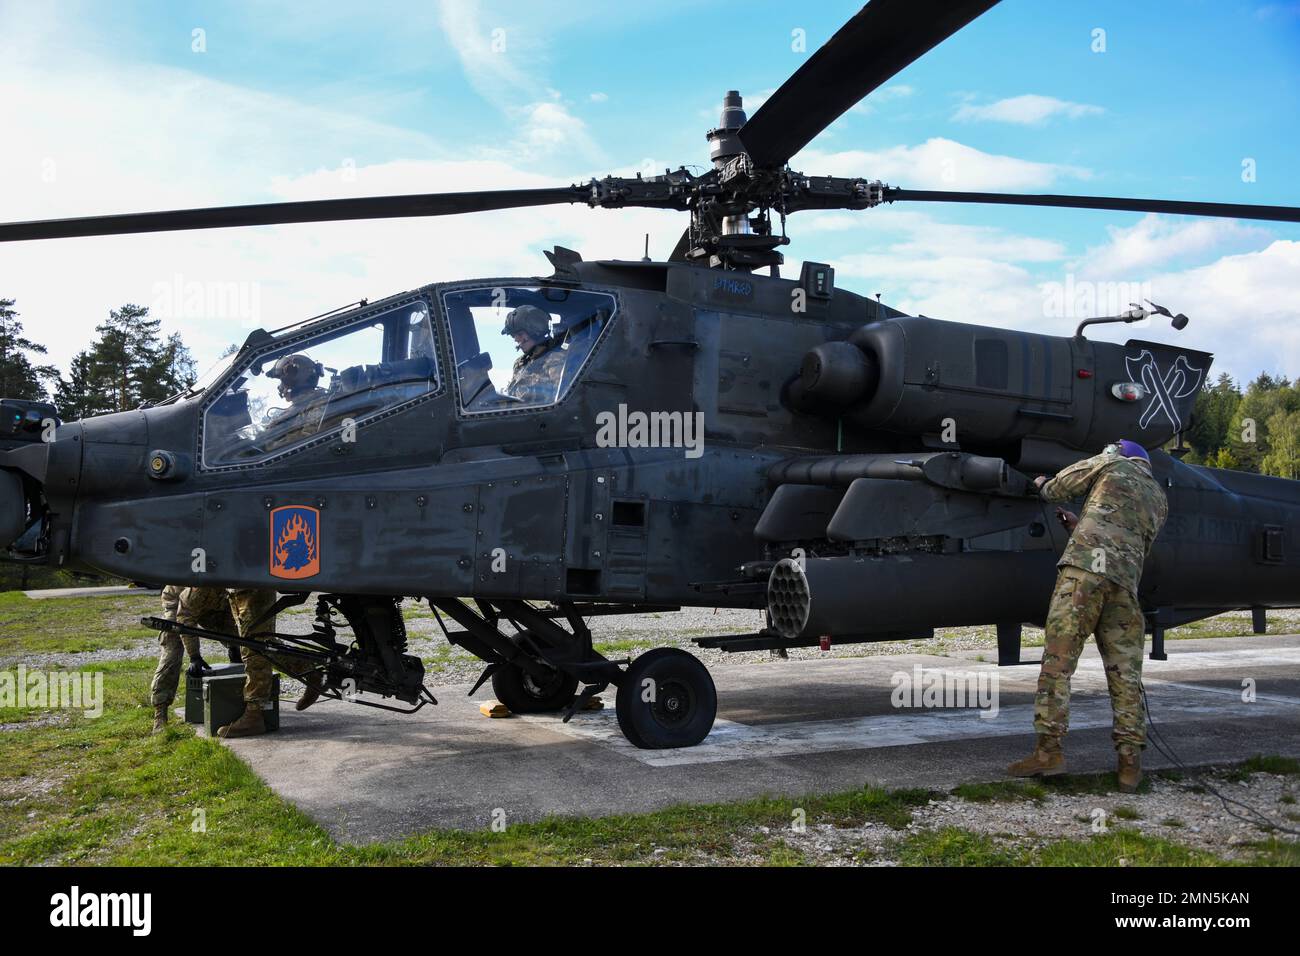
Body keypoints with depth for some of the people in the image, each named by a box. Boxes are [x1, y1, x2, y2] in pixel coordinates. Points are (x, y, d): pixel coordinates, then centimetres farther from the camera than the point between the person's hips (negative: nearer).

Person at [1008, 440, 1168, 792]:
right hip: (1125, 580, 5)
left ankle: (1049, 748, -11)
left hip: (1085, 567, -5)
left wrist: (1043, 485, 40)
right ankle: (1130, 761, 4)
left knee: (1058, 659, -6)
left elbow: (1059, 487, 17)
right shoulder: (1159, 499, 29)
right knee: (1125, 674, 6)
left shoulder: (1112, 463, 15)